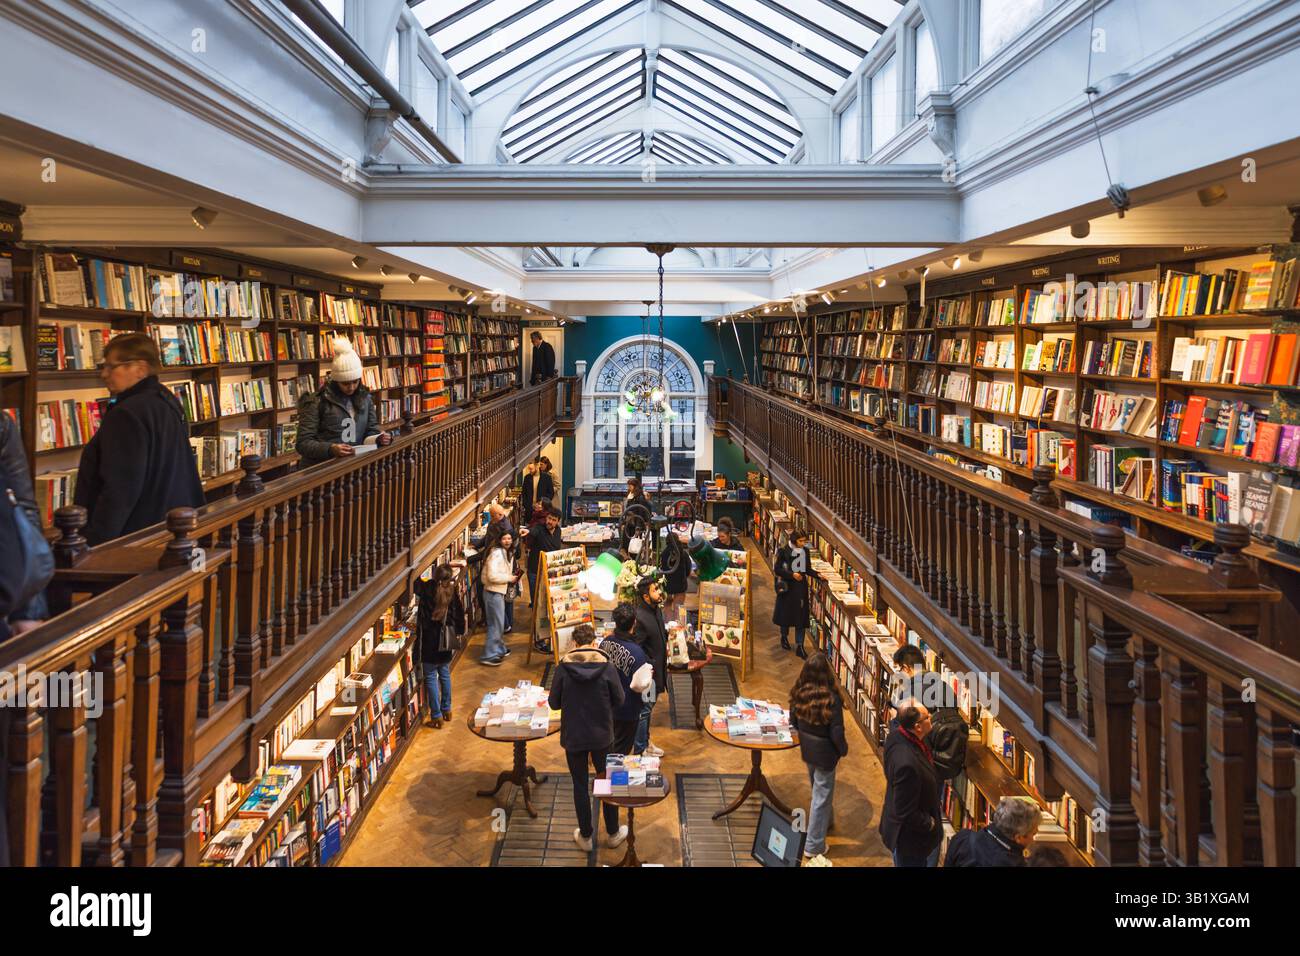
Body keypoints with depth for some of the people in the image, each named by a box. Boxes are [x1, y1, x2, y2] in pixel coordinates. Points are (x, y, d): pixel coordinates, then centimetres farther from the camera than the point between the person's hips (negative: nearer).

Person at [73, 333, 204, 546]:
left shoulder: (128, 414, -20)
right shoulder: (167, 401, 10)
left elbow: (120, 490, -24)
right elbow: (185, 474, 17)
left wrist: (94, 545, -22)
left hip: (136, 534, -10)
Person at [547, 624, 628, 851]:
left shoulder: (563, 668, -14)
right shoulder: (606, 666, -14)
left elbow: (554, 703, -6)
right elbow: (618, 700, -5)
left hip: (573, 737, 0)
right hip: (602, 736, 0)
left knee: (580, 785, 14)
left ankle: (585, 837, 27)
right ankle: (613, 833, 31)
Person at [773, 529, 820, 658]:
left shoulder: (805, 551, 2)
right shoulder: (784, 551, -12)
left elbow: (808, 570, 11)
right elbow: (776, 569, -11)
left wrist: (818, 575, -6)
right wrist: (792, 574, -19)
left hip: (801, 586, 3)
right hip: (787, 586, -3)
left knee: (801, 615, 1)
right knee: (786, 612, 11)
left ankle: (799, 646, 4)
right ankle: (784, 637, 37)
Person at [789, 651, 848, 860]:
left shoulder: (799, 692, -12)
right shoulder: (831, 698, -28)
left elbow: (793, 722, 1)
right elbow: (836, 732, -21)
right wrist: (843, 749, -1)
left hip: (806, 747, 6)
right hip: (824, 751, -6)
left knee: (819, 787, 29)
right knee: (821, 795, 8)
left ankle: (826, 821, 53)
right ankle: (813, 846, 17)